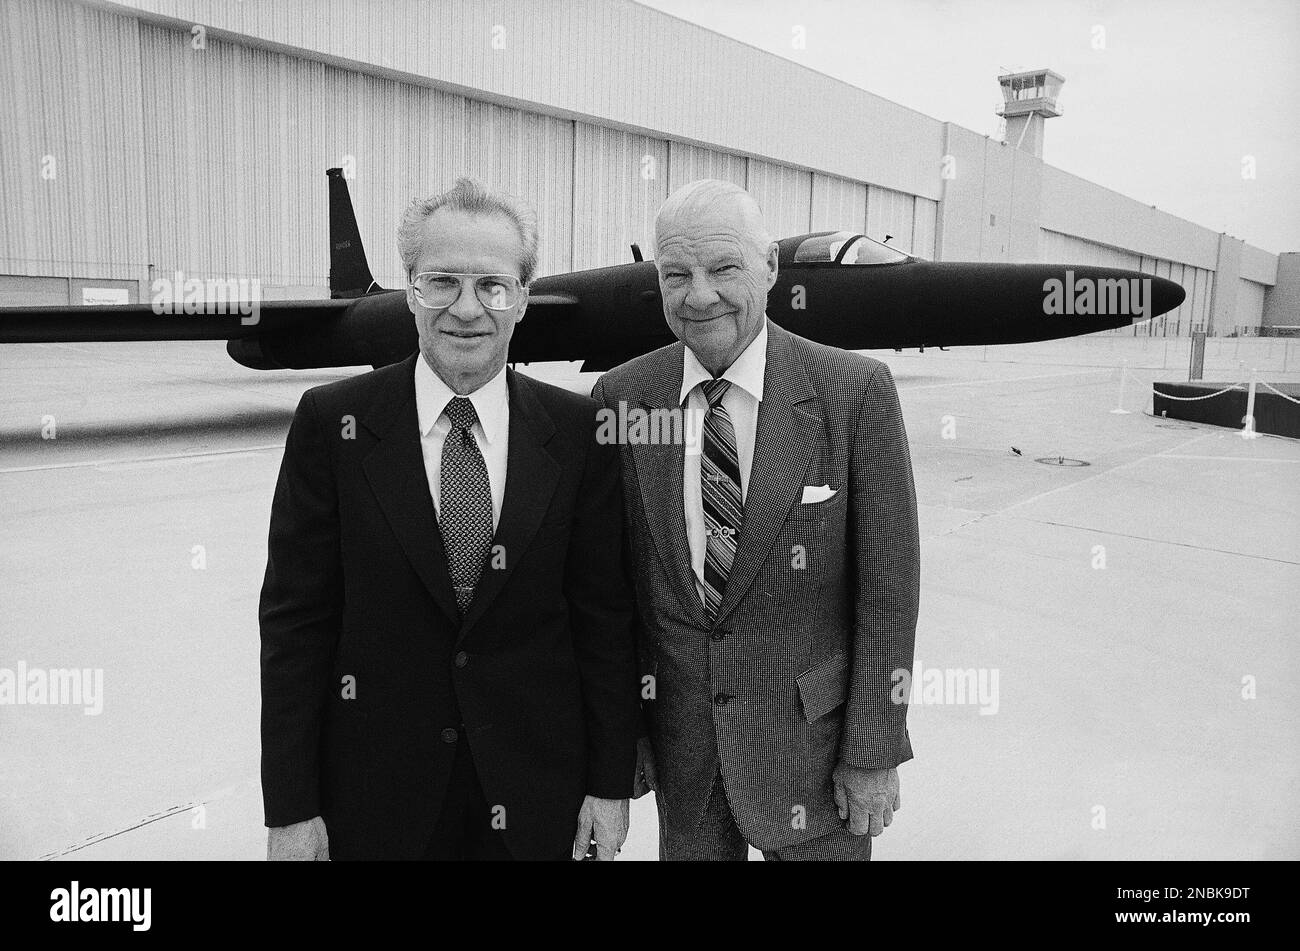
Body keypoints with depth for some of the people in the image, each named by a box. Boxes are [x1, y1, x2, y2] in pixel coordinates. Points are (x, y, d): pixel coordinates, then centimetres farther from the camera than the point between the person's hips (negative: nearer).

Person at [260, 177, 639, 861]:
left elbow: (605, 616, -2)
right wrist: (290, 807, -7)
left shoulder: (577, 431, -5)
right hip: (373, 796, 0)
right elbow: (295, 619, -6)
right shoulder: (332, 422, -7)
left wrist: (611, 781, -1)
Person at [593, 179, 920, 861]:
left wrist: (873, 750, -8)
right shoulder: (622, 396, -5)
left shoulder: (856, 392, -13)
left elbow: (887, 582, -9)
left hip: (809, 728, -2)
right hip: (676, 728, 2)